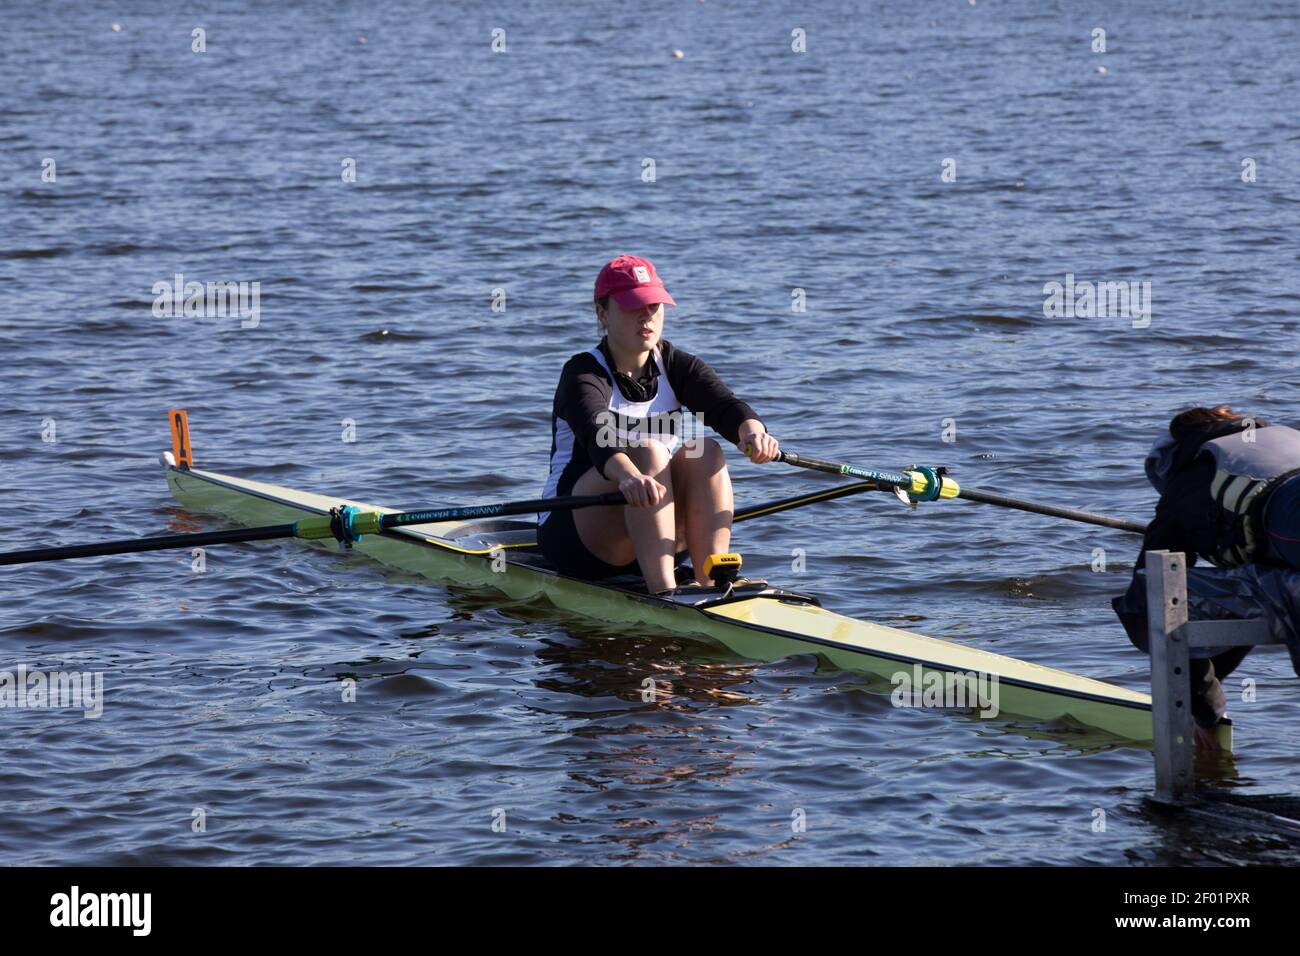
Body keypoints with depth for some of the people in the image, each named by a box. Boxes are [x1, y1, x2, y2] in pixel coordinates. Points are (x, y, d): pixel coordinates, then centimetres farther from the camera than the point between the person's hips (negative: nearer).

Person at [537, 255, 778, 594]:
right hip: (573, 531, -5)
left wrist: (752, 431, -41)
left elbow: (724, 405, -16)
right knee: (647, 450, -30)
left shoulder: (675, 366, 4)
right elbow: (596, 435, -33)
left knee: (706, 453, -20)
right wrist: (628, 475, -56)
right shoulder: (583, 374, -12)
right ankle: (663, 593, -44)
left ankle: (713, 583, -34)